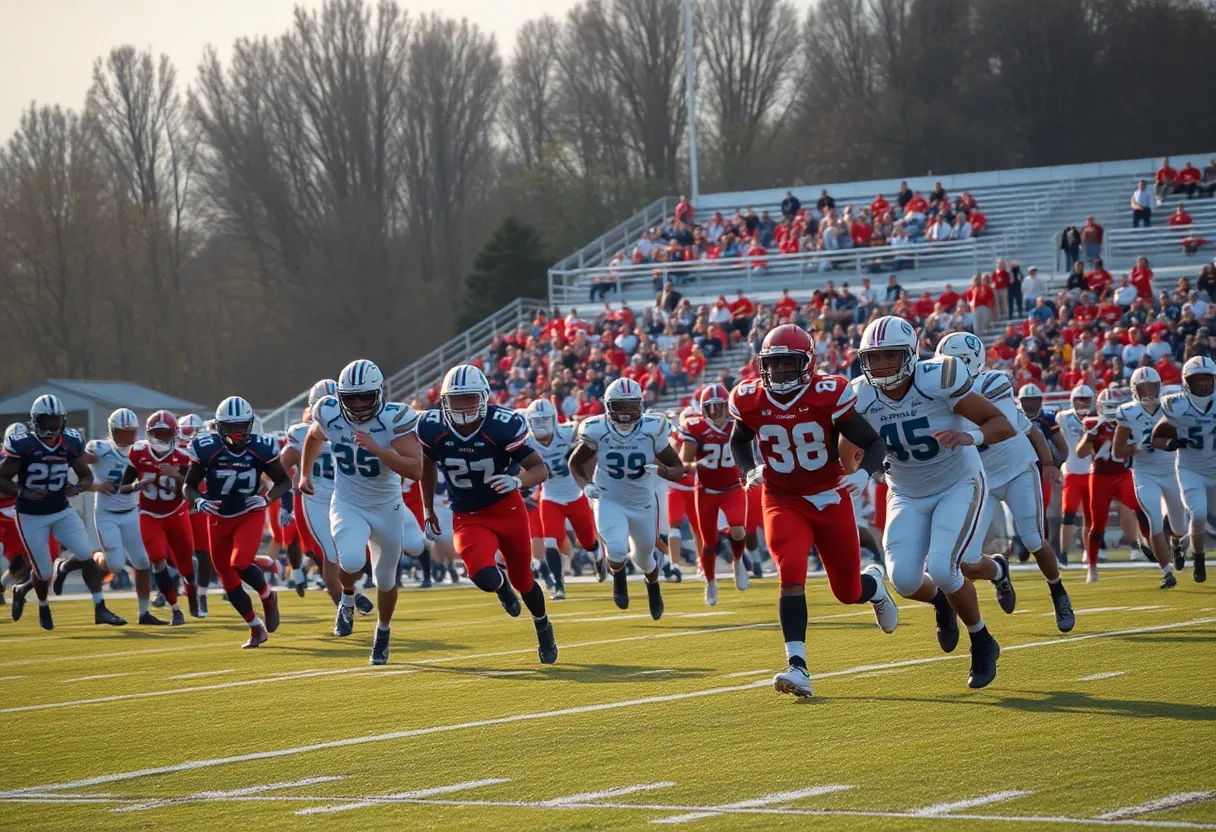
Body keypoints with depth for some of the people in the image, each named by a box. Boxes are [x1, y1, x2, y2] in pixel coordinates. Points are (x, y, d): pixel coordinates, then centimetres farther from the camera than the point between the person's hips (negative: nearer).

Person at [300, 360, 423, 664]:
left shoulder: (394, 419, -24)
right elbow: (314, 437, 13)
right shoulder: (330, 415, -14)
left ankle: (383, 633, 43)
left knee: (385, 580, 15)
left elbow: (415, 470, -33)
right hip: (347, 505, 0)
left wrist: (376, 448, -41)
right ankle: (347, 598, 7)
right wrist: (304, 473, 12)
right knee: (352, 562, -28)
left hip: (386, 507, 0)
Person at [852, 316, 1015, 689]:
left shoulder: (939, 381, -26)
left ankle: (982, 643, 5)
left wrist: (972, 437, -42)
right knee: (905, 579, -14)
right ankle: (941, 602, 25)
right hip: (907, 495, 4)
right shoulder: (861, 397, -15)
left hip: (958, 486, -4)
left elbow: (1003, 425, -22)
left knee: (942, 569, -22)